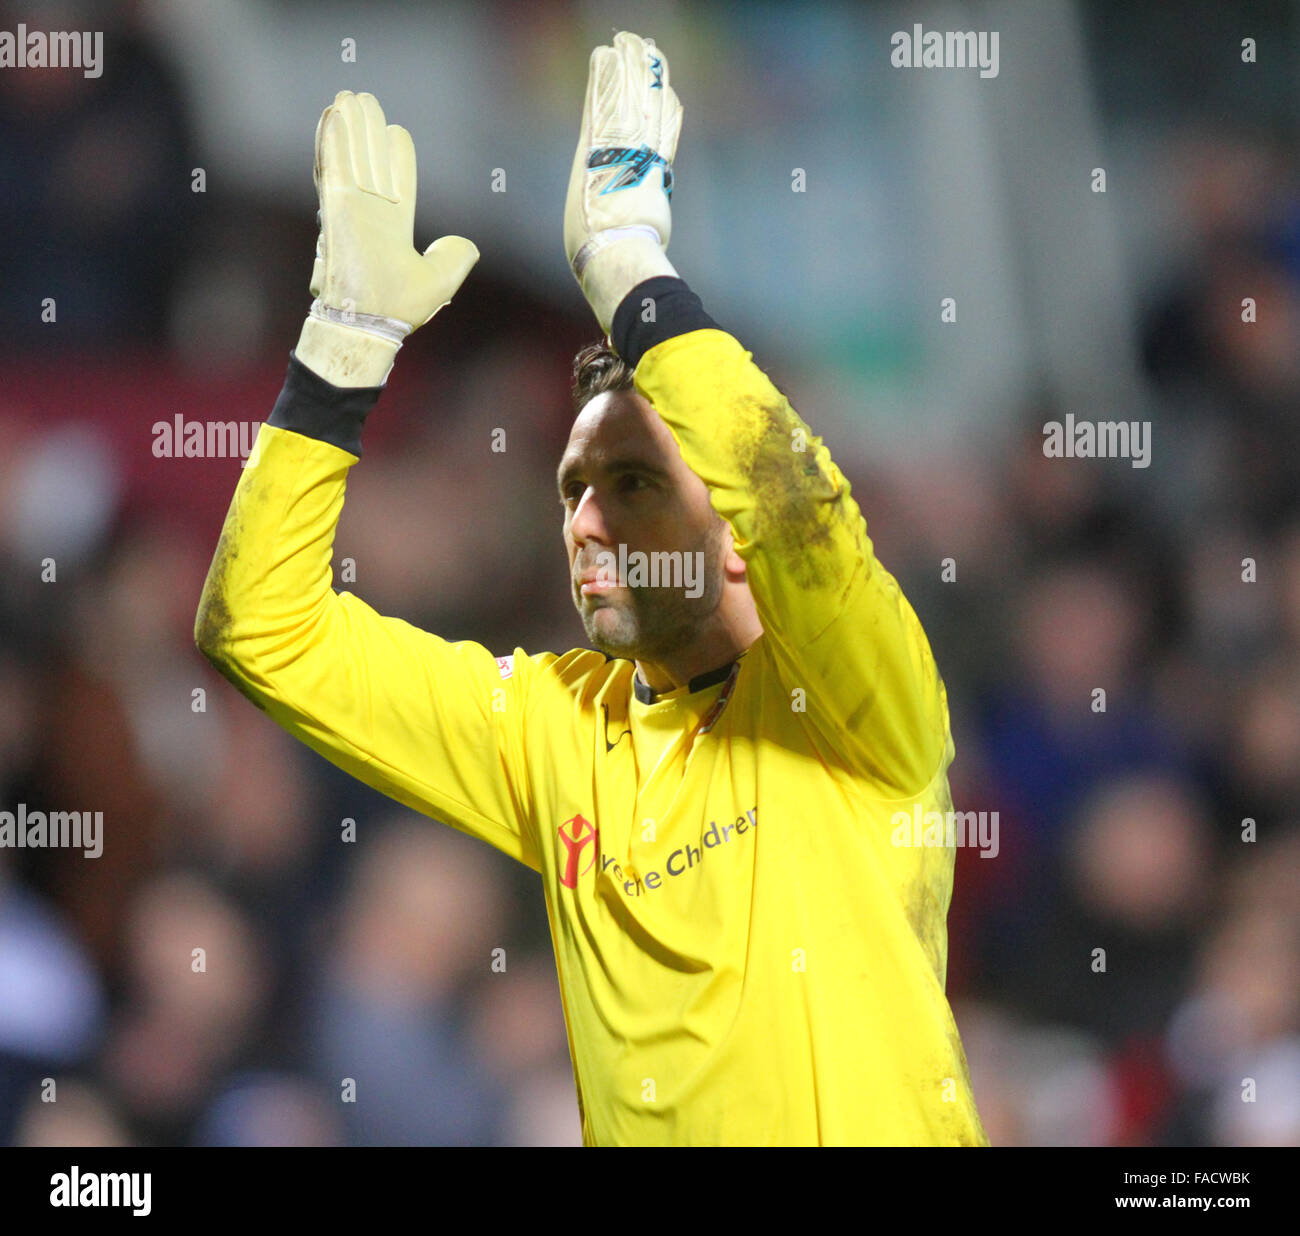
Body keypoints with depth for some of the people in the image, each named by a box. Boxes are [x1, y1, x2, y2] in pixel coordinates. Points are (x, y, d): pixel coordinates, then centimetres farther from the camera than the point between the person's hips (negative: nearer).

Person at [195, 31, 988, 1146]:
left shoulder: (843, 705, -1)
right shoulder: (555, 727, 12)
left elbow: (793, 508, -21)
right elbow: (264, 629, 12)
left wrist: (628, 260, -15)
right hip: (638, 1133, 4)